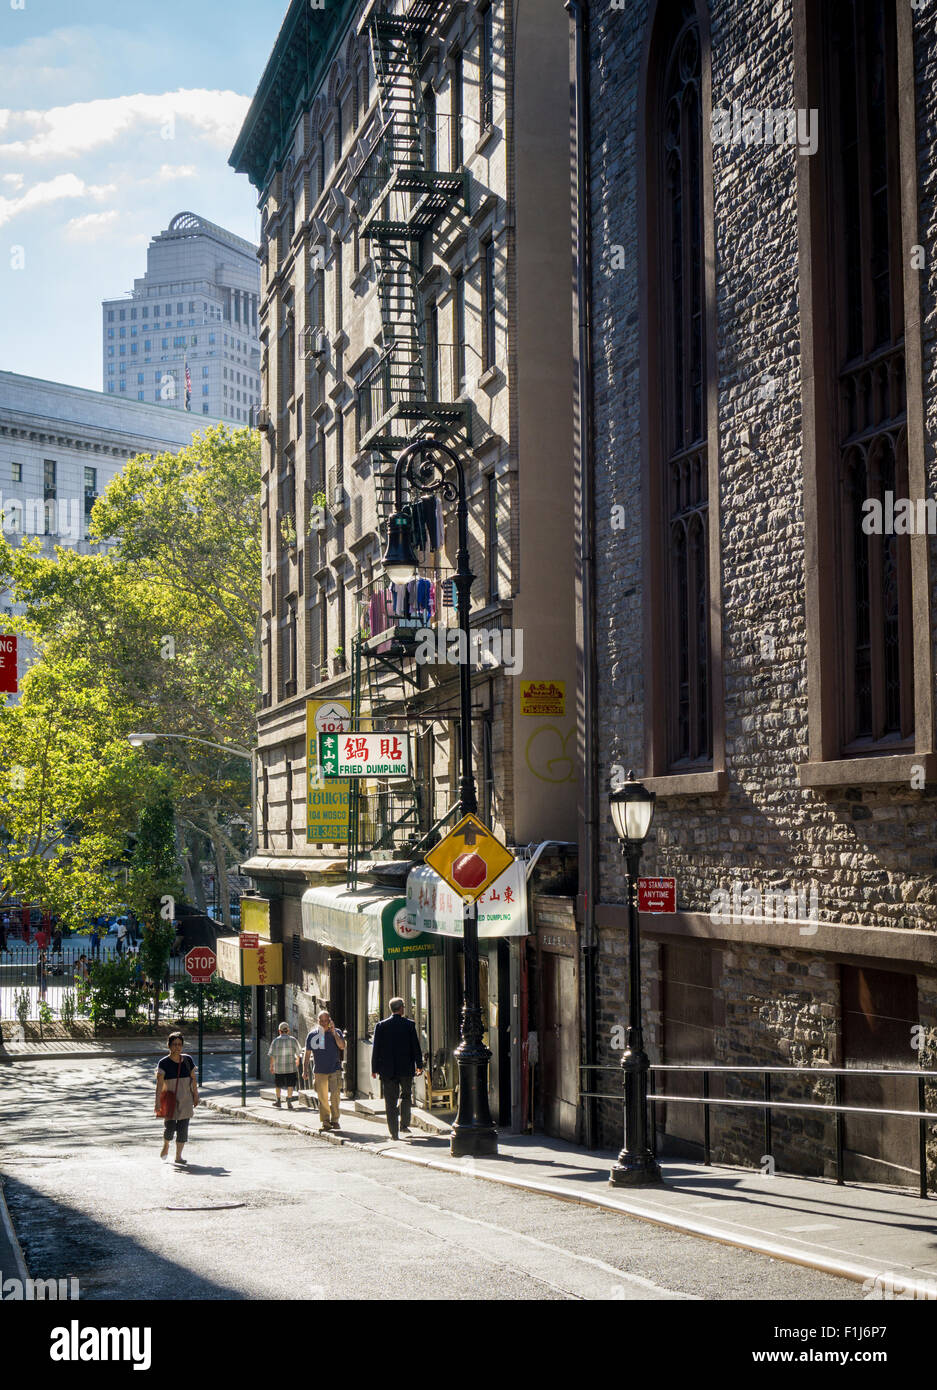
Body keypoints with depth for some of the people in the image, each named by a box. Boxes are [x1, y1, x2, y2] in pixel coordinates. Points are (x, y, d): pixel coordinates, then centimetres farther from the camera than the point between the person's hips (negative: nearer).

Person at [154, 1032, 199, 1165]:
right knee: (169, 1127, -1)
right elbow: (159, 1083, -16)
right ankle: (166, 1146, 33)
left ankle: (178, 1156, 8)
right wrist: (157, 1104, -23)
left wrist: (195, 1096, 11)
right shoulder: (164, 1063, -10)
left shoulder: (187, 1060, 1)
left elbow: (193, 1079, 11)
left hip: (185, 1100, 2)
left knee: (183, 1127, -2)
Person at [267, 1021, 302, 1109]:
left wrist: (271, 1066, 3)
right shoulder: (293, 1040, -2)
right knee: (290, 1085, 4)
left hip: (278, 1067, 0)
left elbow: (272, 1055, -6)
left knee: (278, 1085, 16)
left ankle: (278, 1101, 26)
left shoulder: (276, 1041, -4)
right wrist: (297, 1060, 25)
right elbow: (298, 1053, 6)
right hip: (291, 1067, 0)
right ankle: (289, 1102, -4)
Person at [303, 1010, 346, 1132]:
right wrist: (305, 1070, 3)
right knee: (322, 1098, 0)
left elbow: (342, 1046, -11)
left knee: (335, 1095, -11)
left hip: (335, 1070, -1)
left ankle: (335, 1120, -1)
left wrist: (333, 1032, -16)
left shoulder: (336, 1033, 5)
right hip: (319, 1071, 1)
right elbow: (307, 1054, 10)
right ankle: (325, 1121, 9)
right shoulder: (312, 1035, 6)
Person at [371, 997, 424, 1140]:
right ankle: (404, 1125, 16)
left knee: (390, 1101, 3)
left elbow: (375, 1048, -1)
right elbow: (415, 1046, -2)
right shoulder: (409, 1024, -4)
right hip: (406, 1069, 0)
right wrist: (419, 1065, 9)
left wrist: (374, 1068, 5)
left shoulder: (381, 1026, -2)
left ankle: (394, 1132, 0)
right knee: (406, 1096, 20)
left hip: (388, 1069, 0)